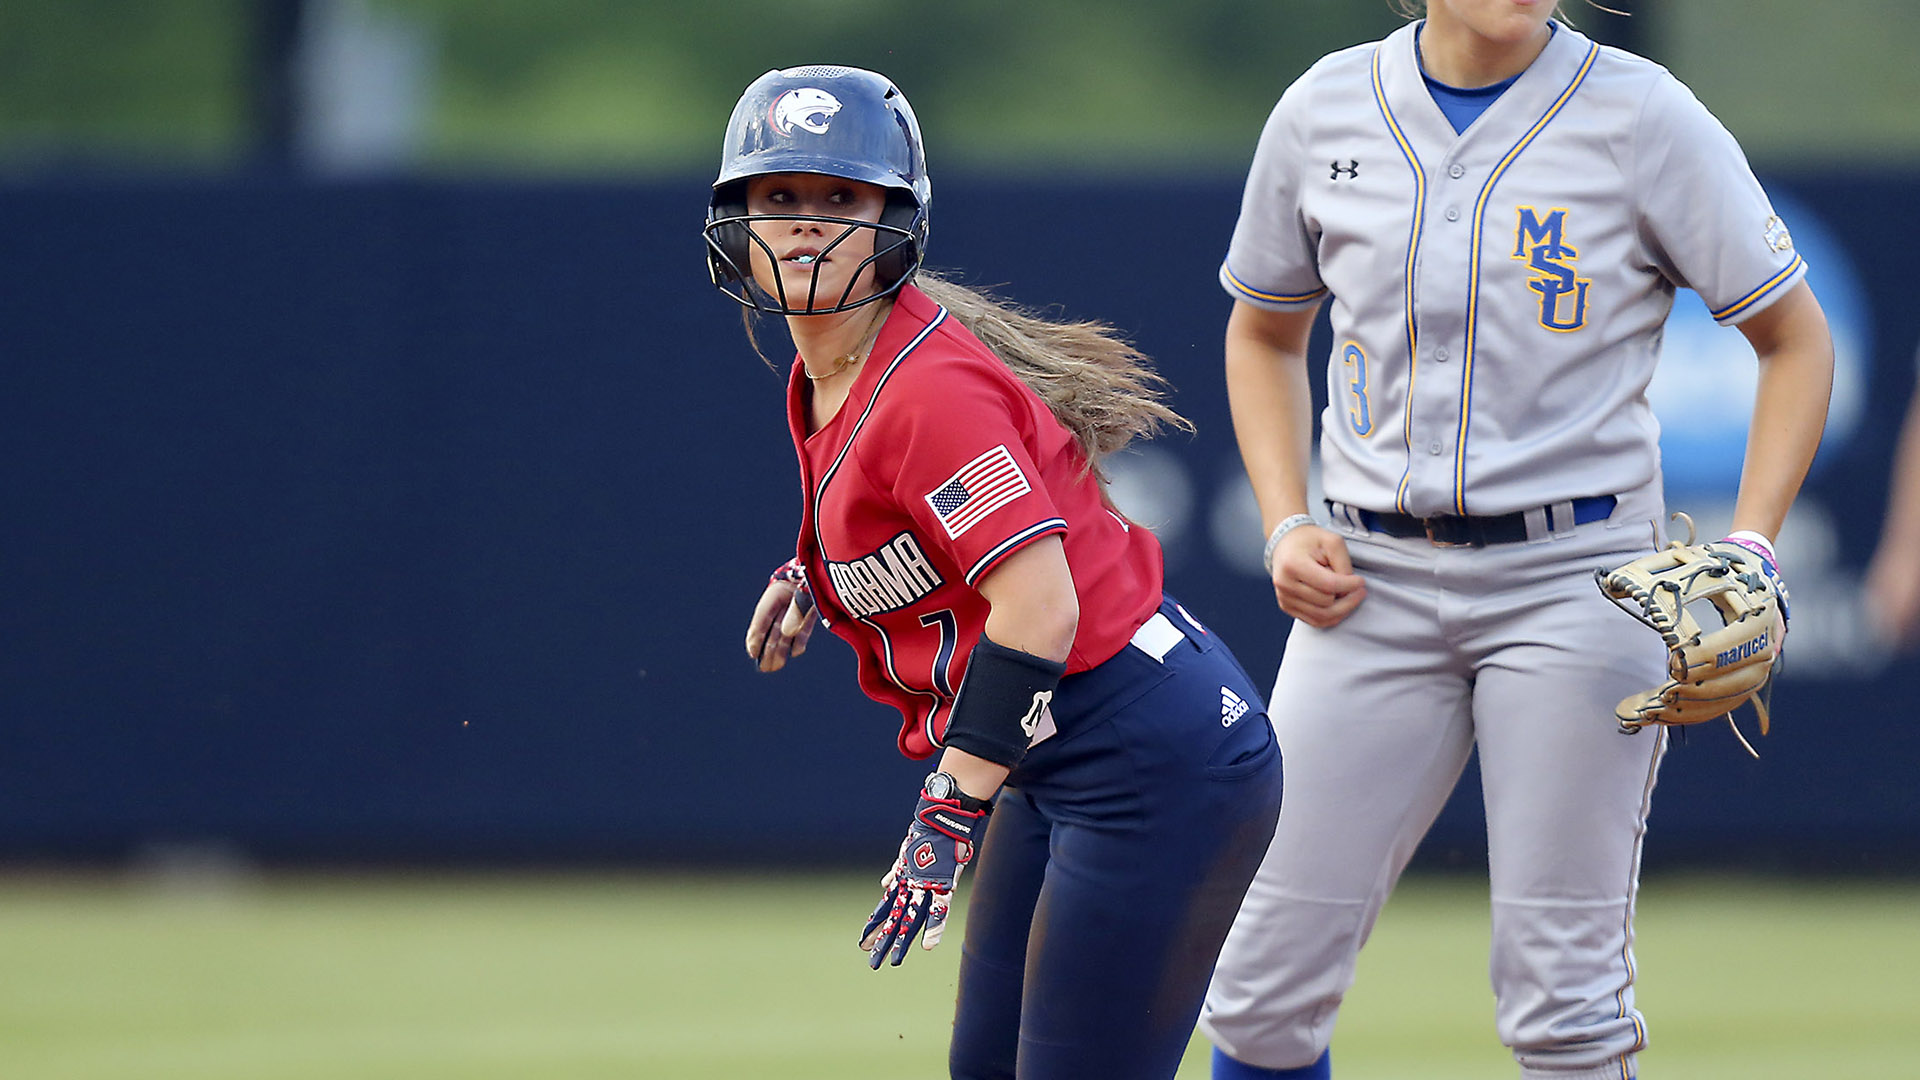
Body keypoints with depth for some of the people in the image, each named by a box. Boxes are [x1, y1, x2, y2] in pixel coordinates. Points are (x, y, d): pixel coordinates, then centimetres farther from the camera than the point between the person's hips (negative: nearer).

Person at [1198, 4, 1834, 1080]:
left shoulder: (1641, 114, -6)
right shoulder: (1323, 111, 4)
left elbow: (1797, 339, 0)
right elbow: (1263, 336, 20)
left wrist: (1747, 555, -12)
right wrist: (1288, 528, 4)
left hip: (1574, 577, -3)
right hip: (1375, 581, 3)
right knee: (1266, 989, -1)